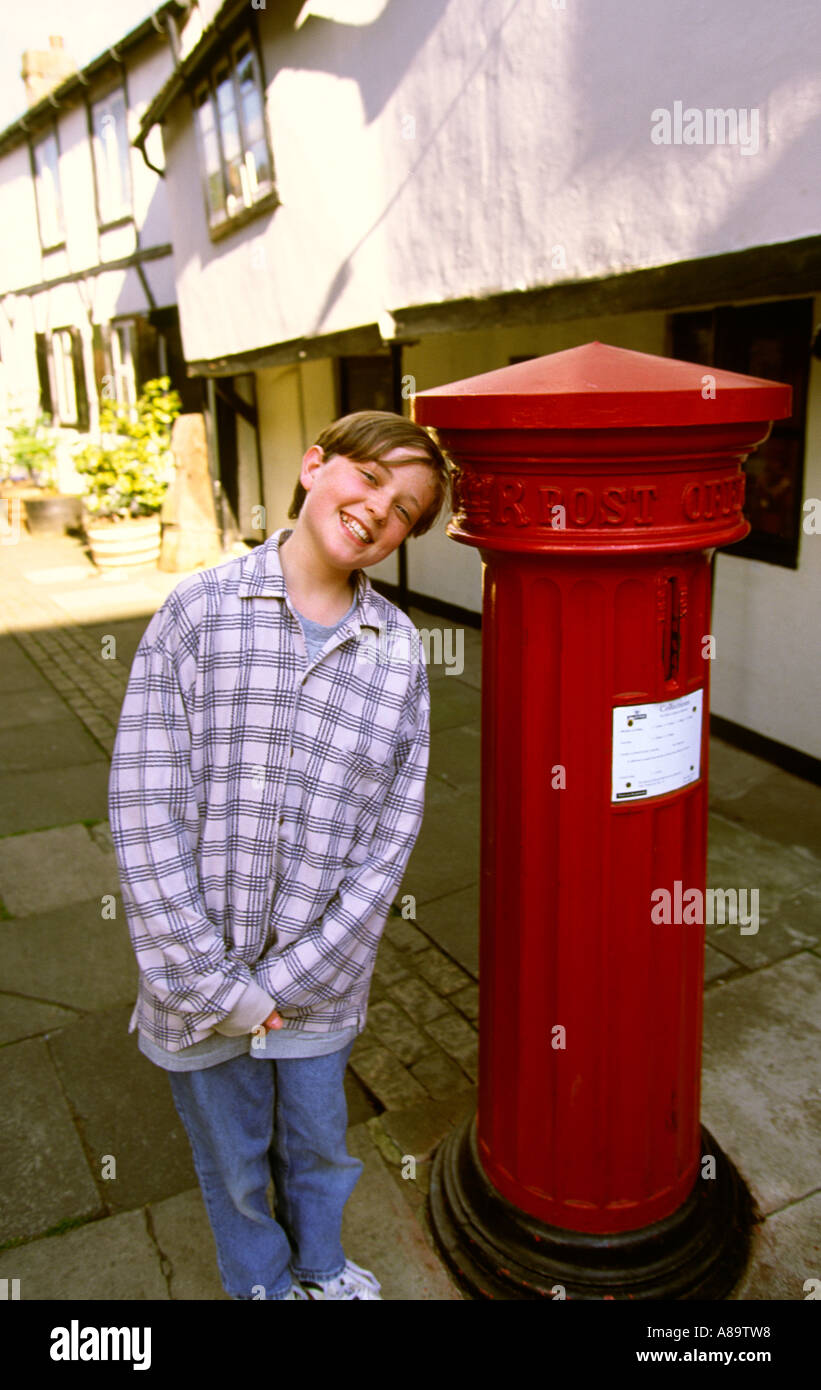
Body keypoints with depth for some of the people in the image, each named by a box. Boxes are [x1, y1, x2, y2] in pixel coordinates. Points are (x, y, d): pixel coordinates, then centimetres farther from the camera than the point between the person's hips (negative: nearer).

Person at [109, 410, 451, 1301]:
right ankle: (260, 1280, 53)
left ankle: (322, 1267, 56)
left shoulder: (398, 650, -7)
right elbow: (142, 807, -14)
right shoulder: (199, 611, -12)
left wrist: (286, 978, -11)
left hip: (318, 977, 1)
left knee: (317, 1146, 24)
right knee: (232, 1161, 22)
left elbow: (391, 830, -7)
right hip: (198, 971, -1)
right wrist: (211, 980, -15)